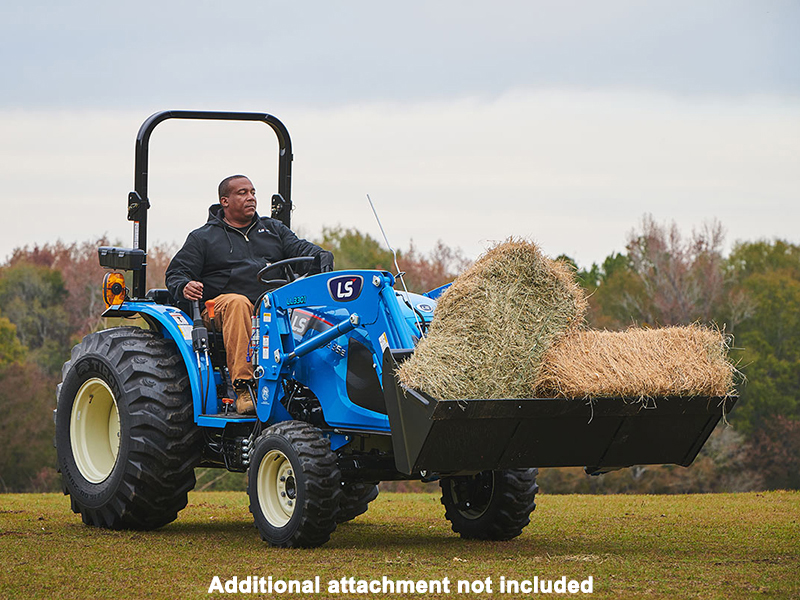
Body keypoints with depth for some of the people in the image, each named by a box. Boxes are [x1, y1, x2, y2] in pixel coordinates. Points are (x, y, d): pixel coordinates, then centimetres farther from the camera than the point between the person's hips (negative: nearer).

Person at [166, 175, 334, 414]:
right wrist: (184, 287, -14)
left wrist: (323, 258, -8)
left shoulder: (273, 229, 27)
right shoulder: (202, 238, 17)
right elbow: (176, 273, 11)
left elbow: (300, 248, 15)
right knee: (237, 304, -40)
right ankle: (243, 389, -44)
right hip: (221, 303, -2)